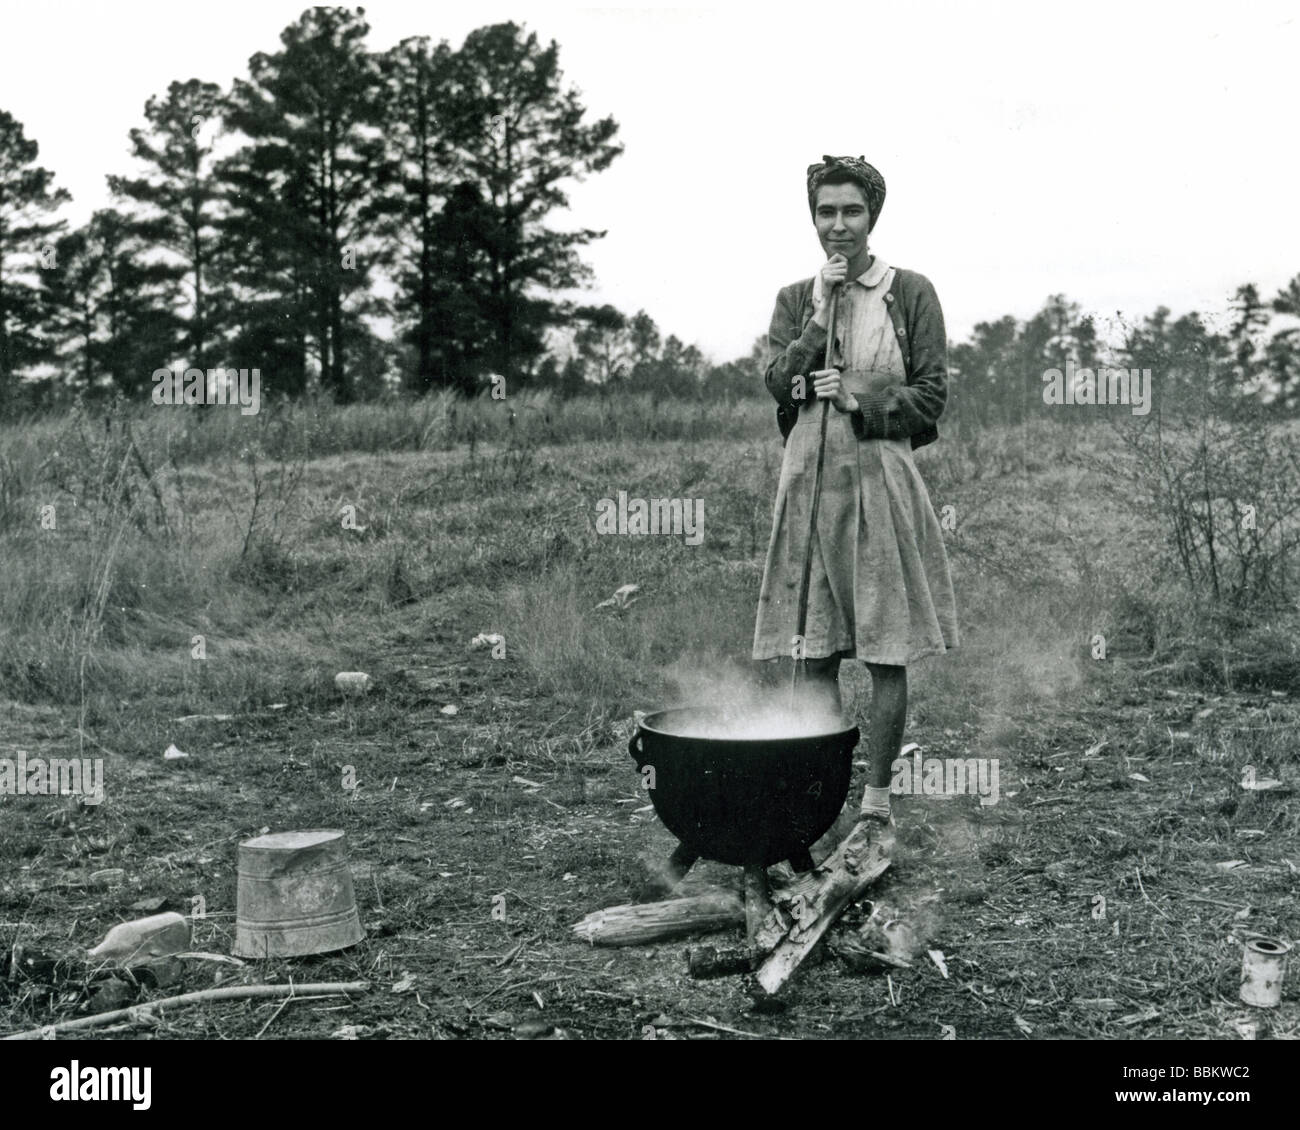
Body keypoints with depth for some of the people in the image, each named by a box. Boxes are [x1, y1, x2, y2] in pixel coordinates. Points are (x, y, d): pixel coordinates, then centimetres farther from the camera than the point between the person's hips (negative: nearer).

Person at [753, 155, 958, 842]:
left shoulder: (911, 293, 4)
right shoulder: (795, 299, 13)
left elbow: (931, 396, 0)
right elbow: (777, 383, 0)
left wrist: (860, 398, -13)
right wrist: (820, 315, -7)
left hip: (881, 475, -2)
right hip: (811, 476, 3)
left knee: (886, 652, -1)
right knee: (814, 650, 4)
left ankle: (877, 793, 9)